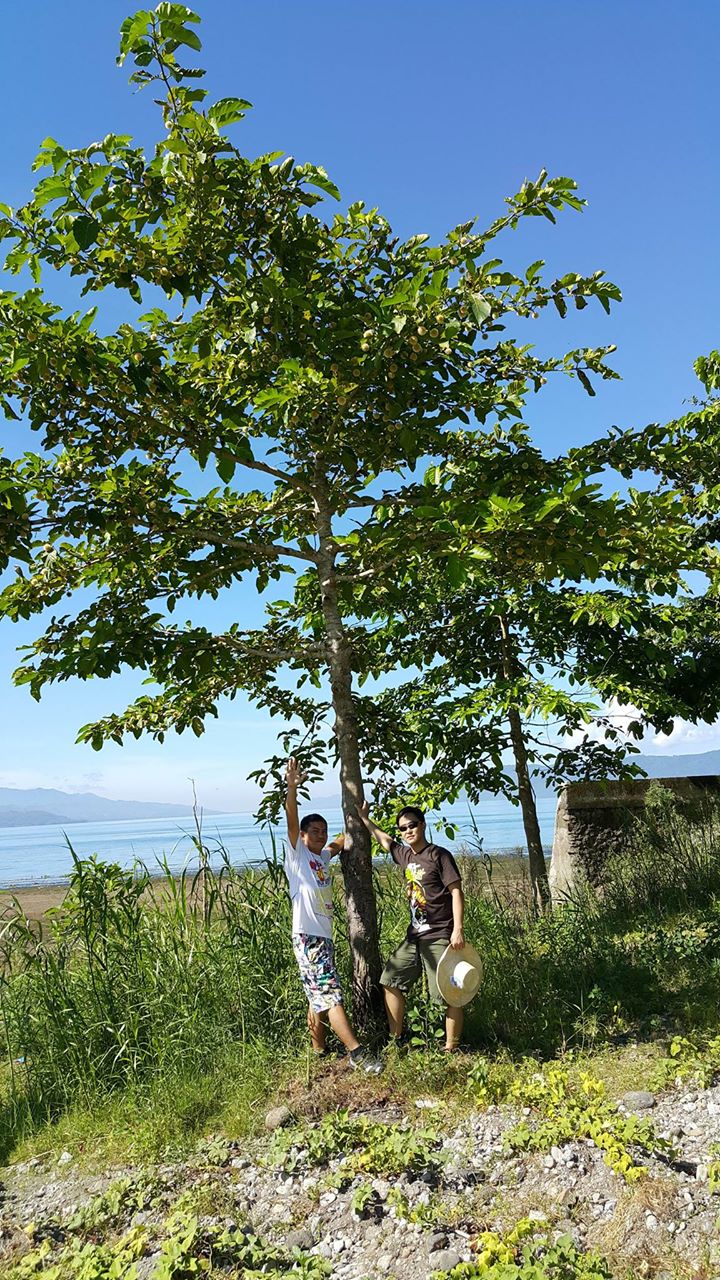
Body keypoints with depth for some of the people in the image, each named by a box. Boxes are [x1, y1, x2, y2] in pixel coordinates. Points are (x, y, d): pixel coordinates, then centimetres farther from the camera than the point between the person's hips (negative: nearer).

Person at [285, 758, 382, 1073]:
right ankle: (357, 1052, -11)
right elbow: (292, 821, -20)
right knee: (330, 995, -10)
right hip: (308, 937, -8)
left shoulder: (322, 857, 15)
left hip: (323, 937, 8)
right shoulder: (297, 854, -5)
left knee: (319, 997, 16)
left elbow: (340, 842, 34)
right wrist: (292, 786, -33)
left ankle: (319, 1049, 26)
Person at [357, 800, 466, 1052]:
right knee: (391, 981, 11)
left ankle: (451, 1048, 7)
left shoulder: (439, 855, -9)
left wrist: (458, 929, -20)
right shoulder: (404, 855, 10)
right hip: (414, 935, 8)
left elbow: (456, 891, -12)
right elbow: (384, 839, 30)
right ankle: (395, 1039, 22)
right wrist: (365, 819, 35)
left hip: (440, 936, -8)